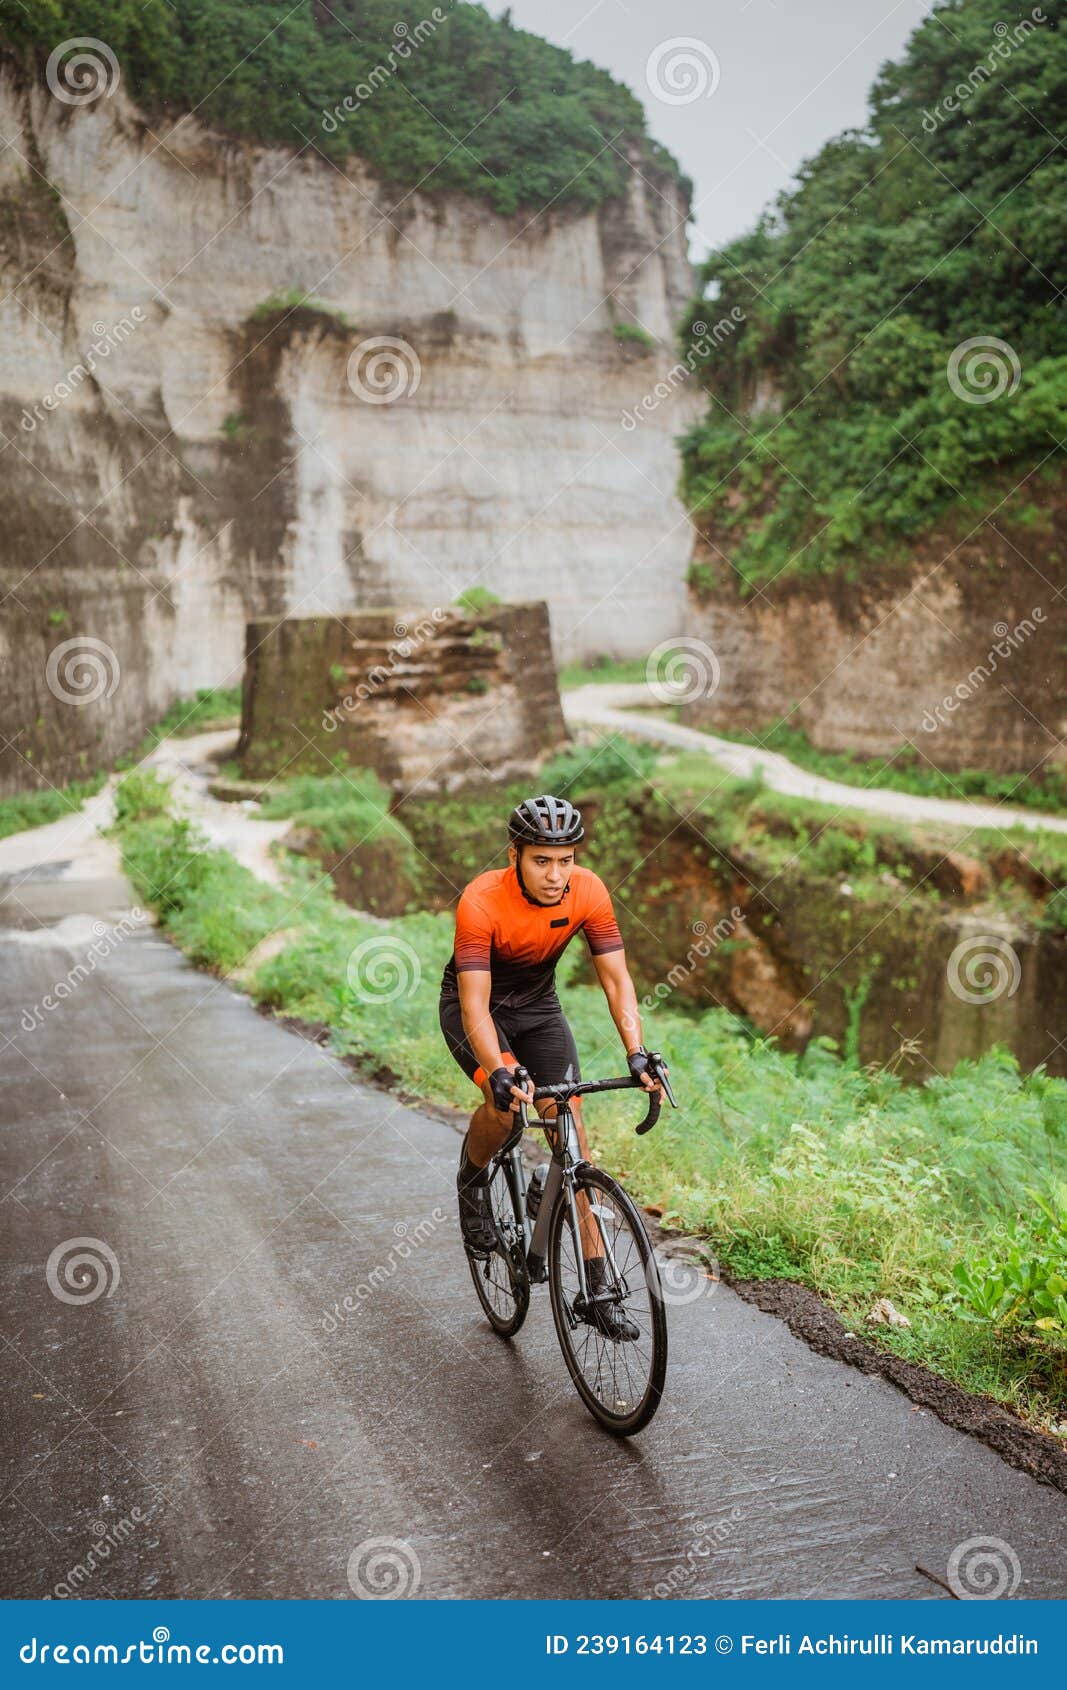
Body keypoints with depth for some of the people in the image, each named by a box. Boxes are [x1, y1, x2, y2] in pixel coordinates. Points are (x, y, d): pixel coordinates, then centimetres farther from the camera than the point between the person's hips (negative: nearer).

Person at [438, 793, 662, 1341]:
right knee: (505, 1103, -31)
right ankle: (472, 1183, 5)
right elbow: (475, 1005, -37)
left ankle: (595, 1288, -2)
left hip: (538, 1005, 4)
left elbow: (616, 979, -19)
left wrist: (636, 1054, -33)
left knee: (570, 1128, -8)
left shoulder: (589, 891, -22)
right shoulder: (481, 901, -33)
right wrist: (500, 1072, -52)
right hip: (476, 1004, -3)